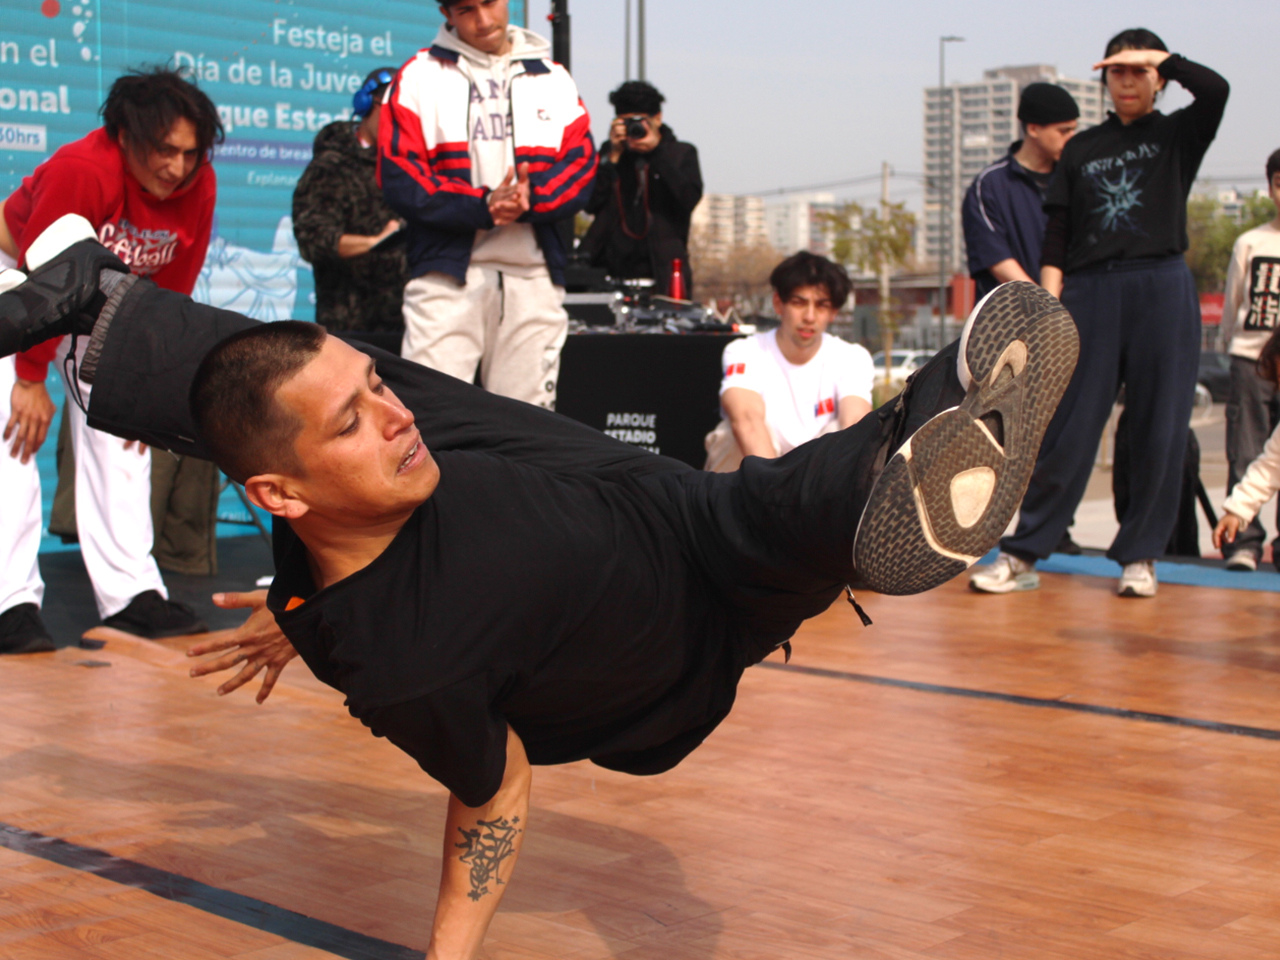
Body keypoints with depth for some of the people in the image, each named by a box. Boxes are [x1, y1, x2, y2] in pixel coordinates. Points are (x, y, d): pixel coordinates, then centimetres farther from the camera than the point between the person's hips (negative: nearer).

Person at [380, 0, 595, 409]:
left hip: (534, 279, 3)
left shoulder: (553, 79, 16)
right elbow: (400, 178, -3)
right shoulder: (420, 76, 7)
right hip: (447, 275, -2)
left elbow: (581, 165, 6)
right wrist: (483, 206, -15)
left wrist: (531, 200, -15)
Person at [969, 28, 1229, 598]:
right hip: (1090, 292, 1)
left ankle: (1139, 556, 9)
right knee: (1067, 430, -3)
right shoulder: (1081, 150, 16)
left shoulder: (1178, 136, 11)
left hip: (1162, 289, -1)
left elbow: (1216, 90, -12)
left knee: (1160, 432, -1)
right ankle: (1022, 555, 0)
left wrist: (1160, 57, -1)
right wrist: (1051, 303, -1)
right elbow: (1057, 235, 10)